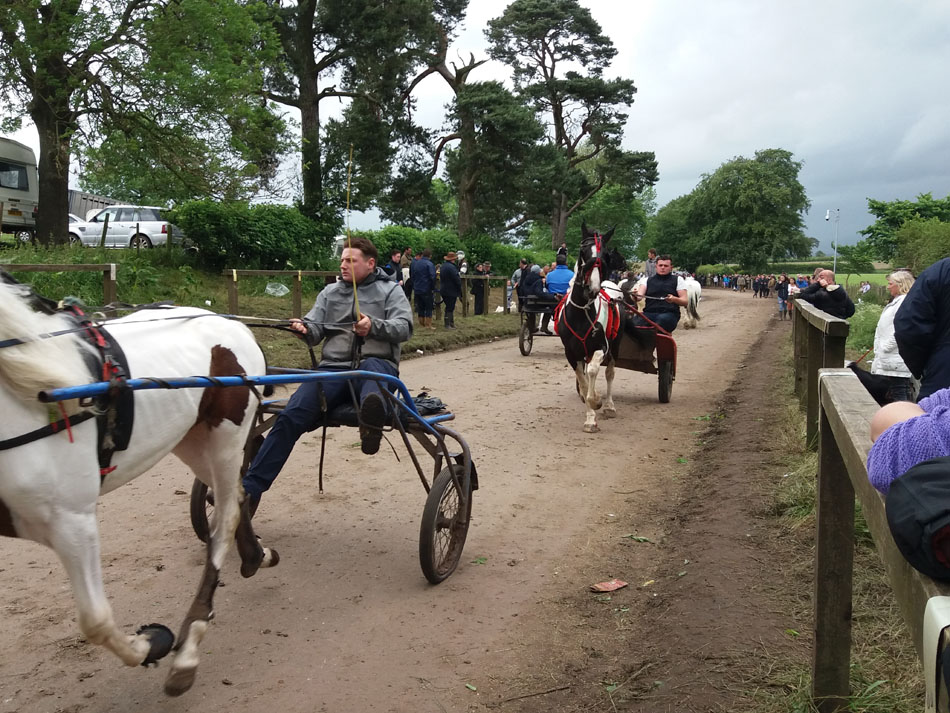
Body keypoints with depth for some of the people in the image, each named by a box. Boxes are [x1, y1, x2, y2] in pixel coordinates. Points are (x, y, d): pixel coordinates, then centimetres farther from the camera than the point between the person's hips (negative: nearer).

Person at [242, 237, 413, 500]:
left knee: (369, 368, -42)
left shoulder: (390, 290, 14)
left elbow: (404, 328, 0)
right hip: (333, 368, 3)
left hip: (377, 364, -3)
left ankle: (372, 416, -74)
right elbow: (316, 330, 14)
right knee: (291, 416, -18)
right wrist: (304, 329, -10)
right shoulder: (330, 292, 23)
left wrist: (373, 326, -19)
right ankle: (249, 487, -18)